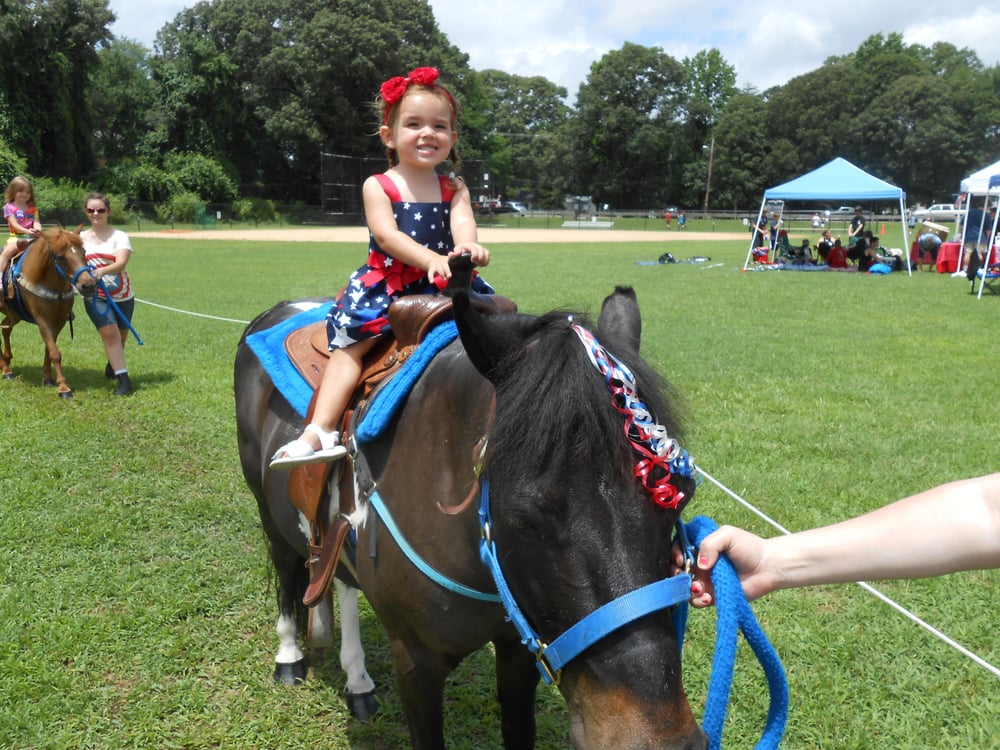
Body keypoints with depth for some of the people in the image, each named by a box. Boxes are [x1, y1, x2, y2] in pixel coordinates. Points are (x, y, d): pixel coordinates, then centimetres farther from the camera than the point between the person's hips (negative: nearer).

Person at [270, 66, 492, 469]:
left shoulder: (454, 189, 9)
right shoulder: (377, 186, 2)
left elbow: (463, 222, -13)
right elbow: (386, 234, -15)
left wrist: (467, 246, -39)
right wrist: (431, 258, -32)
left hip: (441, 284, 3)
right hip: (386, 282, -2)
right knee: (351, 341, -19)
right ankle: (321, 430, -23)